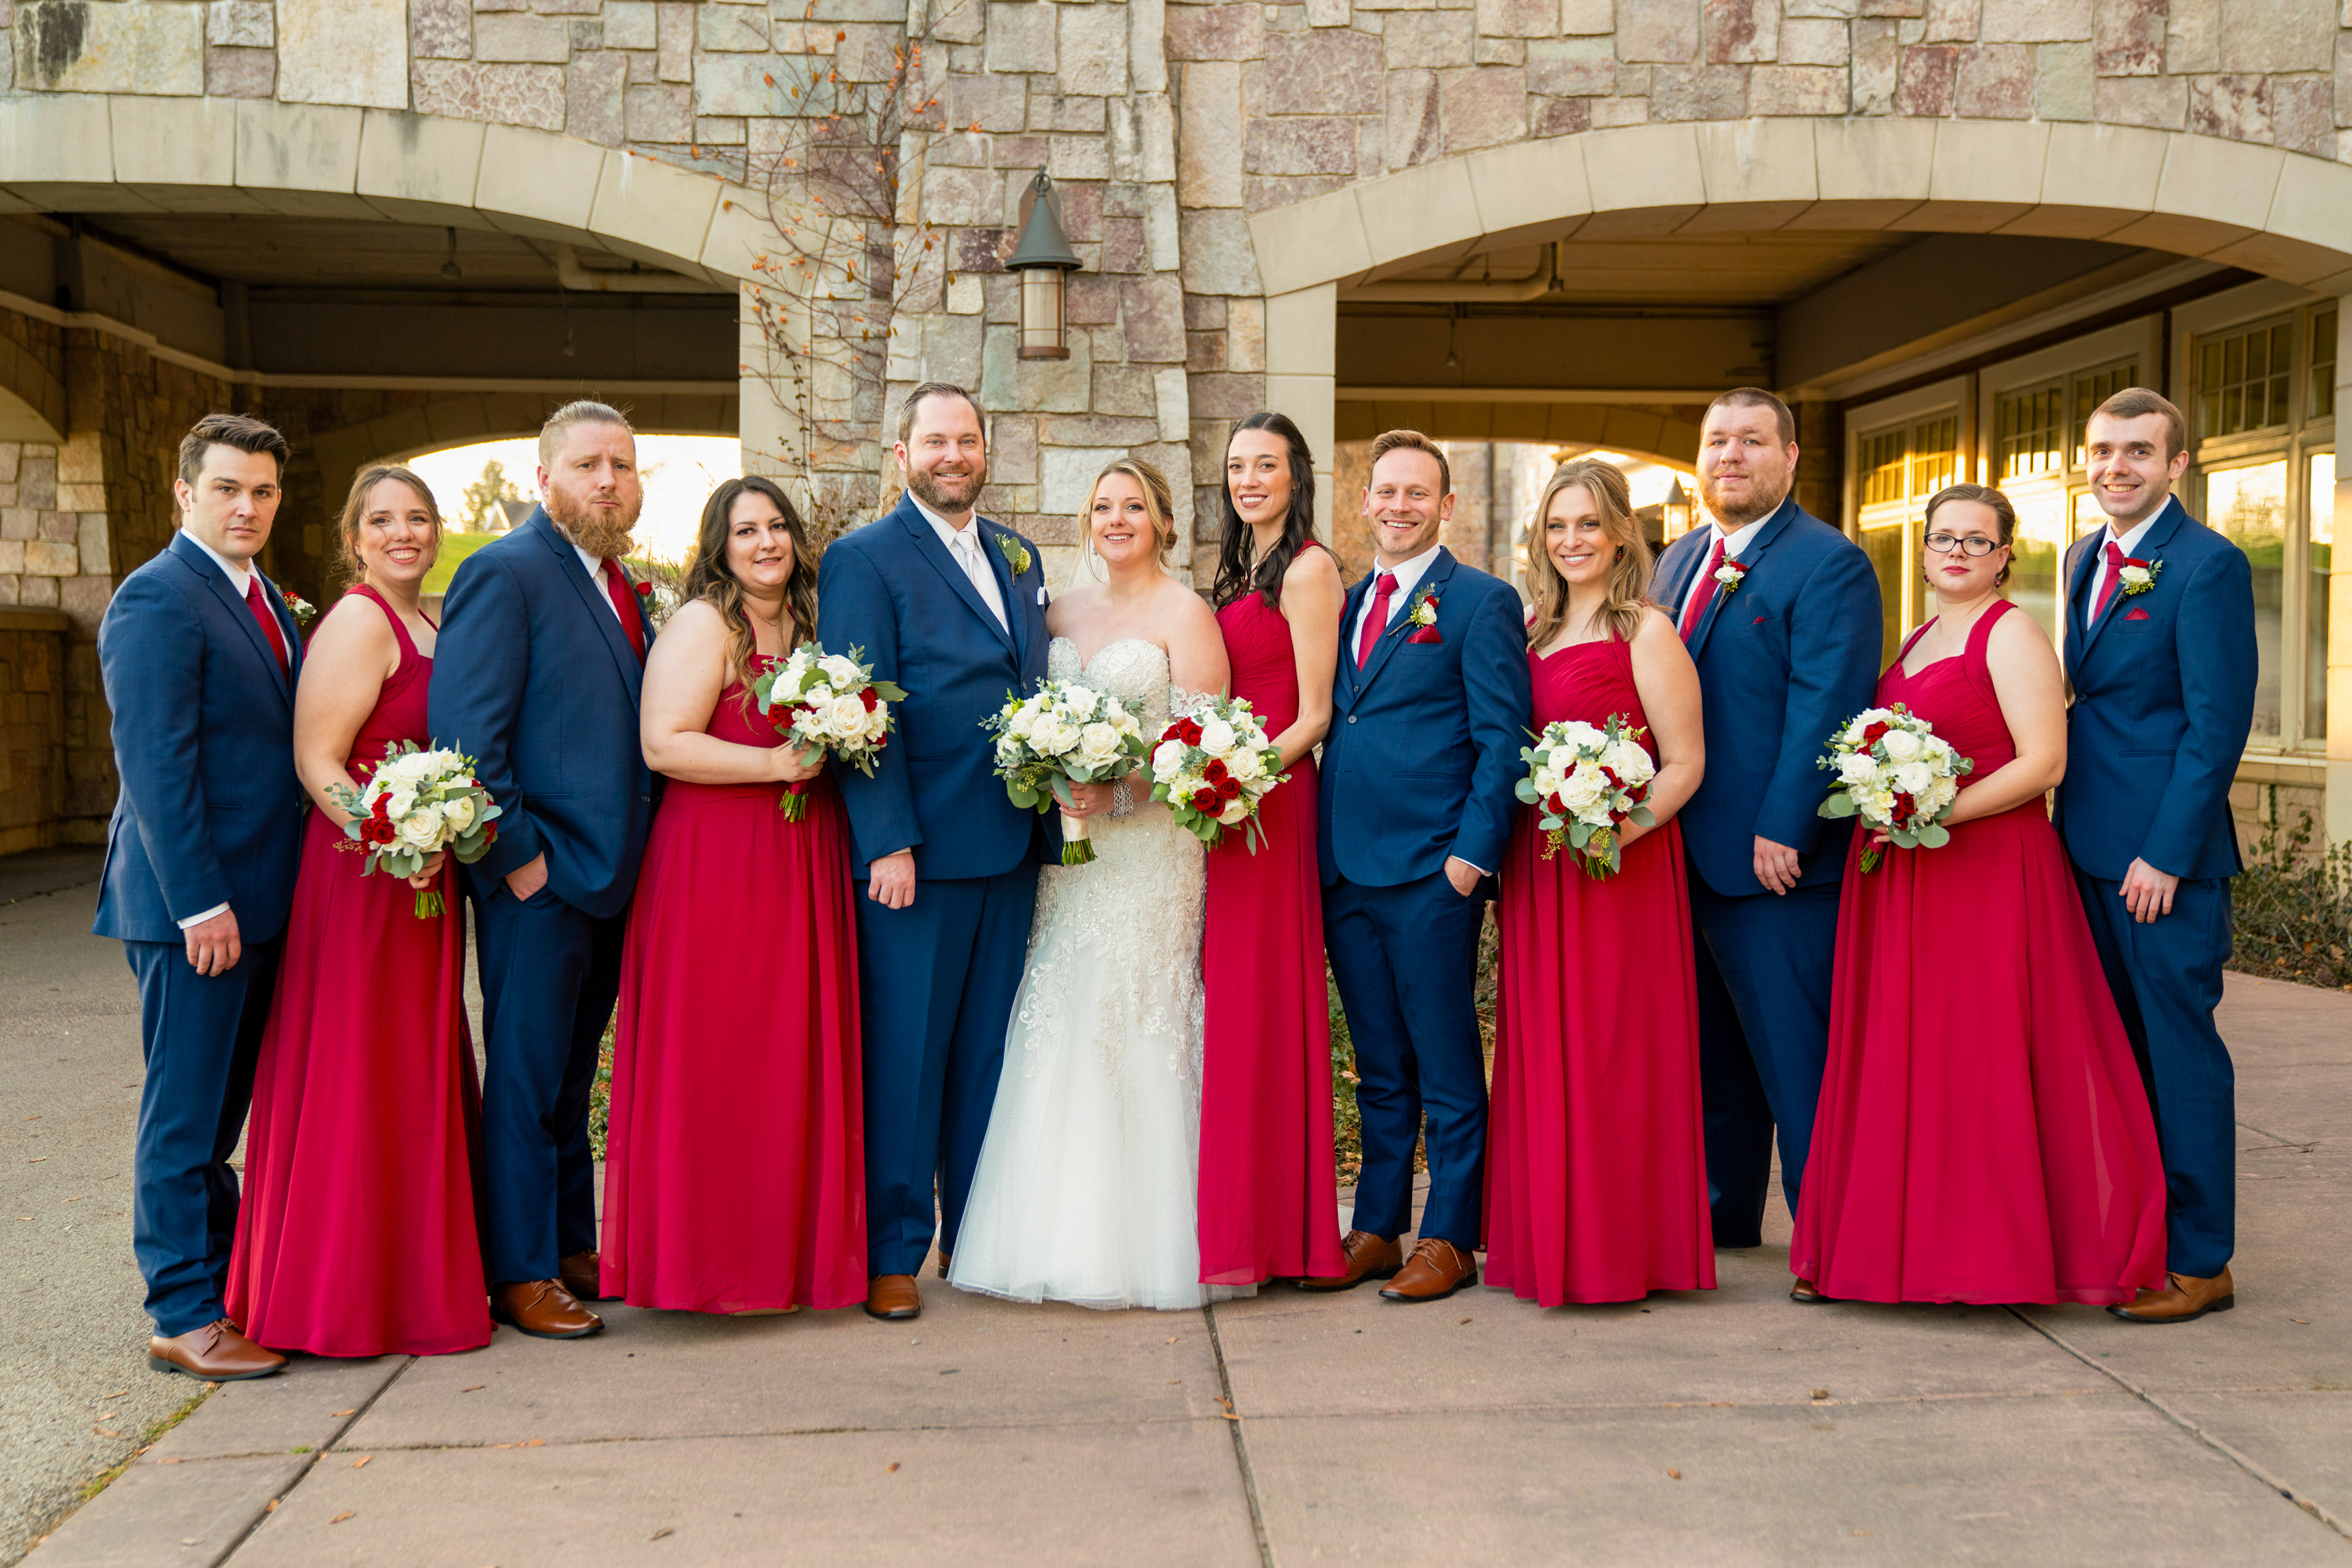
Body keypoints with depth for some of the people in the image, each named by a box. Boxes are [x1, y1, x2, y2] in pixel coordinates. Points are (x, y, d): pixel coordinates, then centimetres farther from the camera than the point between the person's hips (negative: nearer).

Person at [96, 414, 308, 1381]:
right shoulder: (157, 601, -12)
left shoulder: (264, 600, 15)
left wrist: (254, 897, 13)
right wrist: (200, 902, -21)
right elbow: (154, 764, -18)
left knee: (221, 1105, 17)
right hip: (193, 905, -8)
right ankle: (183, 1317, 9)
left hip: (256, 900, 9)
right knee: (184, 1112, 0)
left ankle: (228, 1276, 28)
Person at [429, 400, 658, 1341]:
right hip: (538, 876, -8)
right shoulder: (504, 574, -11)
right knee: (526, 1079, 2)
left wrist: (634, 856, 10)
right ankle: (519, 1274, 13)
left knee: (572, 1077, 17)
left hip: (611, 875, 8)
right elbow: (463, 734, -18)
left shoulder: (619, 584, 15)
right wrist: (516, 857, -17)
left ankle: (573, 1249, 27)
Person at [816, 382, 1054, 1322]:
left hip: (1009, 849, 6)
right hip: (916, 851, -6)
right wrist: (889, 842, -16)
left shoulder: (1018, 557, 16)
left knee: (989, 1047, 12)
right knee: (905, 1051, 1)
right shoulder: (864, 559, -3)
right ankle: (892, 1254, 13)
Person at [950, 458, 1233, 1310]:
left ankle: (1141, 1244, 5)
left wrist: (1119, 787, -20)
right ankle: (1061, 1232, 12)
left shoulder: (1184, 614, -2)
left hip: (1150, 847, -5)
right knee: (1058, 1021, 3)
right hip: (1066, 844, 5)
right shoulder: (1061, 609, 15)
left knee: (1136, 1023, -5)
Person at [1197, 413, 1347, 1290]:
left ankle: (1261, 1226, 4)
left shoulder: (1308, 568, -6)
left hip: (1274, 797, -8)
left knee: (1258, 999, -5)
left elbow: (1314, 715, -11)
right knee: (1227, 999, 8)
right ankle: (1235, 1216, 16)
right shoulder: (1238, 571, 18)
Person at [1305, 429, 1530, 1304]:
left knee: (1446, 1067, 2)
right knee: (1379, 1068, 13)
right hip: (1346, 870, 6)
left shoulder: (1480, 602, -2)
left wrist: (1473, 853, -15)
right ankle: (1376, 1230, 21)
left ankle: (1450, 1239, 12)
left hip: (1431, 870, -6)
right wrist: (1319, 847, 10)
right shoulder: (1346, 605, 17)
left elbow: (1501, 739, -7)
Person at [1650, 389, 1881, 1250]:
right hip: (1685, 850, 8)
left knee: (1794, 1048, -1)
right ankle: (1722, 1212, 30)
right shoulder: (1677, 562, 16)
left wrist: (1783, 833, -21)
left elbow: (1823, 711, -16)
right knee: (1713, 1047, 17)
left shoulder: (1829, 564, -8)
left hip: (1775, 855, -8)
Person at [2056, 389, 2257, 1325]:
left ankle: (2199, 1263, 9)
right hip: (2091, 849, 8)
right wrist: (2071, 827, 10)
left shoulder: (2209, 565, -10)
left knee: (2181, 1051, -1)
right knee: (2116, 1051, 14)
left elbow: (2217, 724, -15)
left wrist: (2165, 855, -18)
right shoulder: (2085, 559, 14)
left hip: (2166, 857, -8)